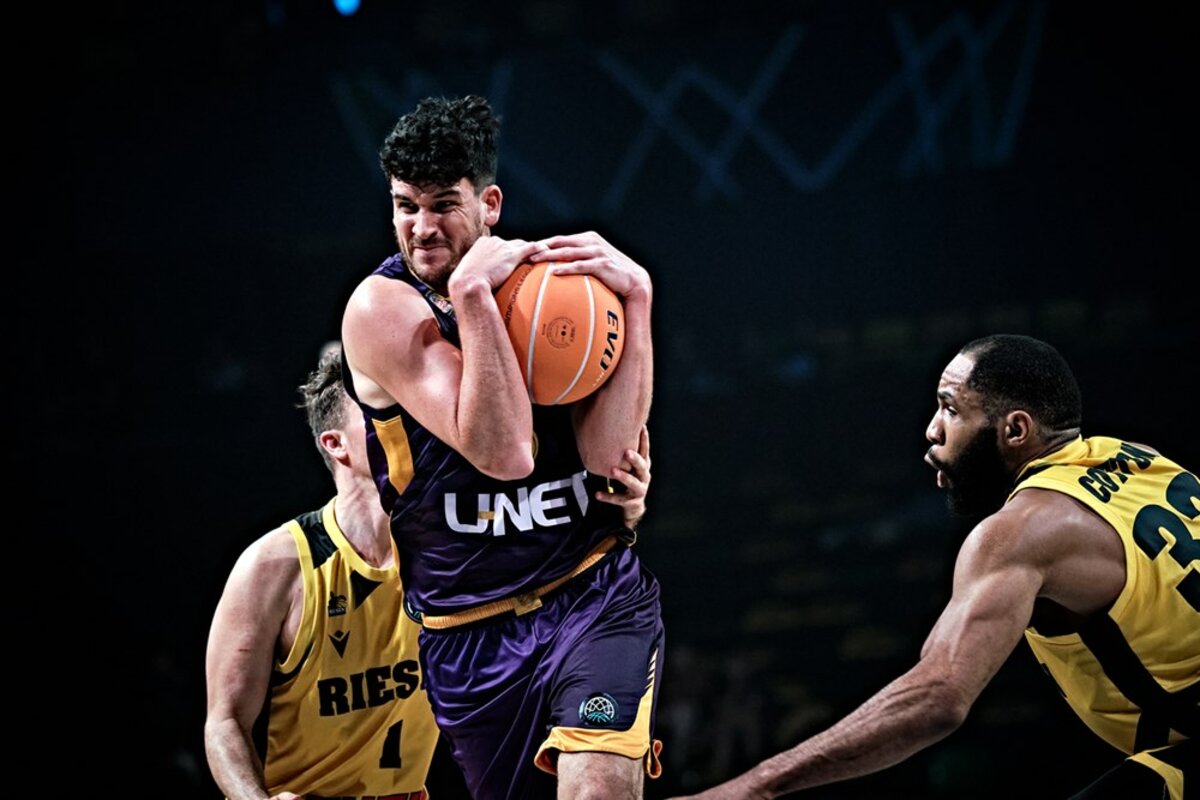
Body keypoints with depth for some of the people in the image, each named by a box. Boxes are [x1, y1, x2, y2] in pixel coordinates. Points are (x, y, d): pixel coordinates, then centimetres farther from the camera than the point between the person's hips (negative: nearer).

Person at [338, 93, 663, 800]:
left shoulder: (553, 280, 1)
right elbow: (502, 453, -22)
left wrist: (635, 298, -17)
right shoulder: (383, 309, -8)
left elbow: (606, 455, -12)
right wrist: (471, 294, -25)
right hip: (471, 629, 0)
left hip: (597, 592, 0)